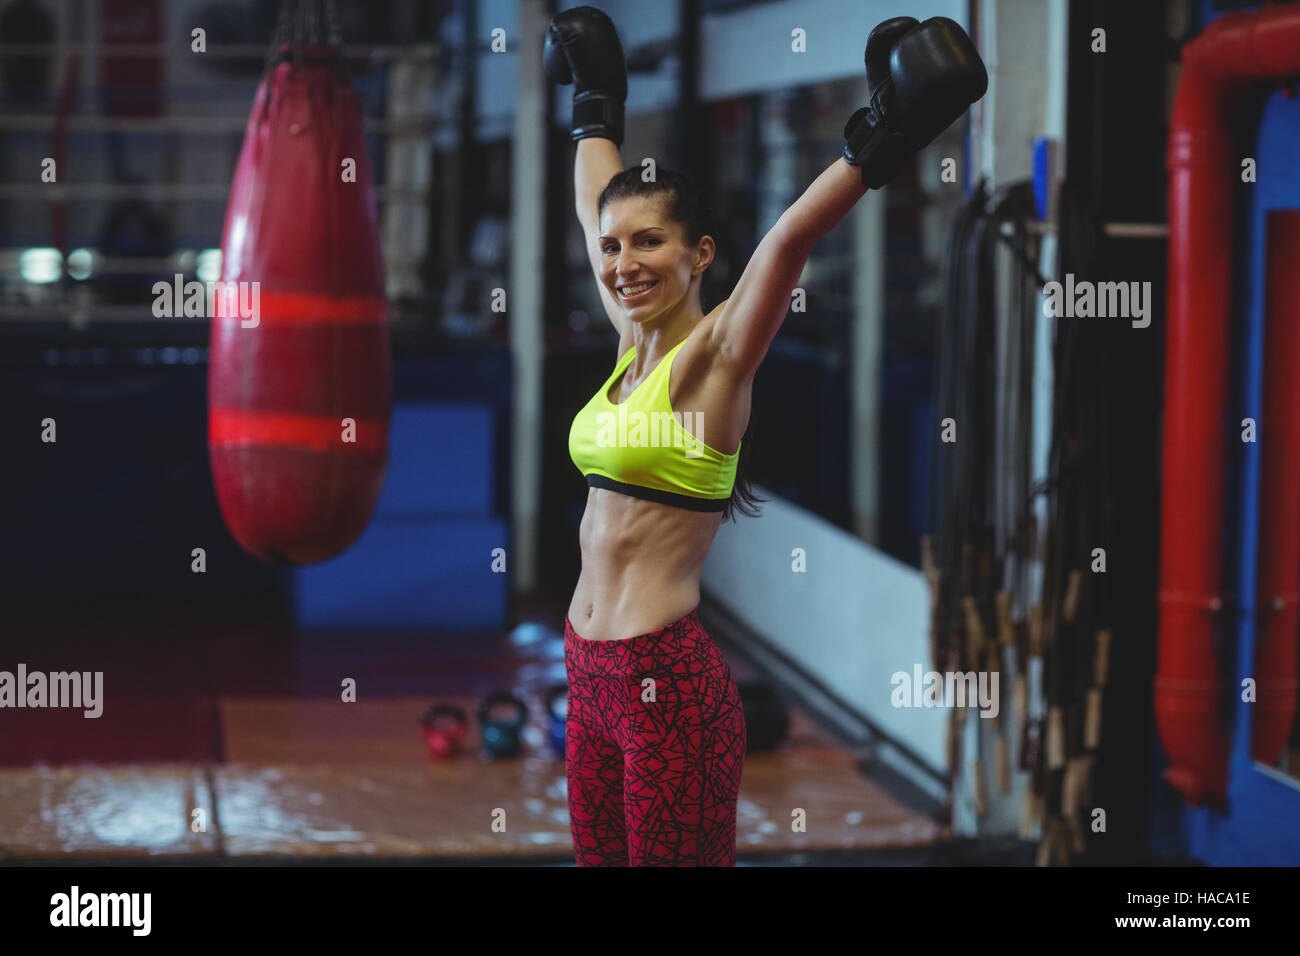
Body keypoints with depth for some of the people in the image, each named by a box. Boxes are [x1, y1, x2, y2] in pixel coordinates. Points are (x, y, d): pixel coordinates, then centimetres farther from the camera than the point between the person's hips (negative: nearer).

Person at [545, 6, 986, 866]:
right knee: (603, 855, 13)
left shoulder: (713, 356, -9)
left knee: (671, 856, -2)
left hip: (666, 678, -8)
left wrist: (881, 137, -34)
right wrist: (597, 101, 37)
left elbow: (790, 239, -24)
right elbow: (595, 199, 25)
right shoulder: (632, 344, 10)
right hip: (591, 670, 8)